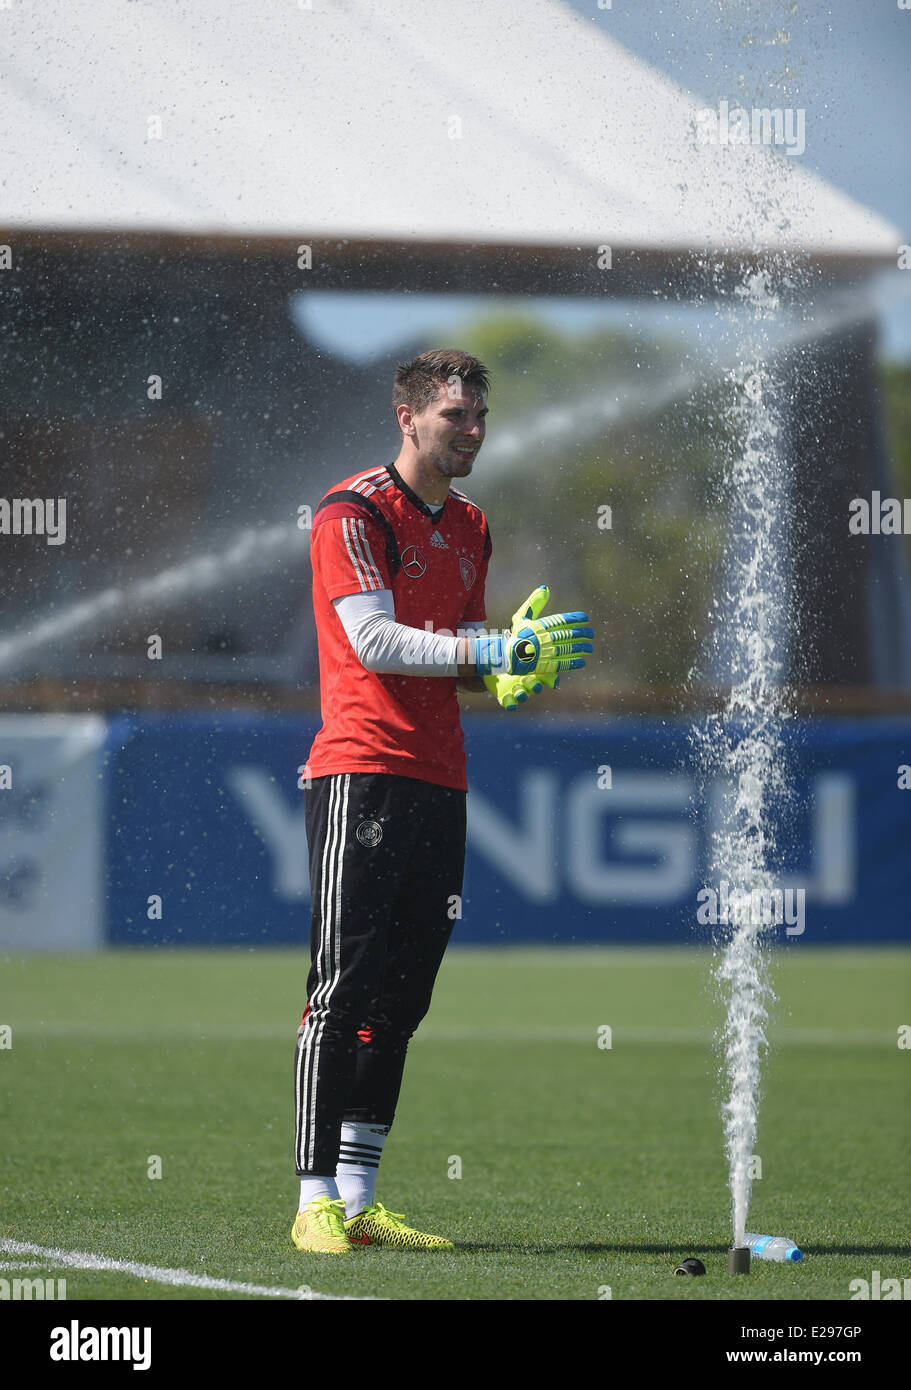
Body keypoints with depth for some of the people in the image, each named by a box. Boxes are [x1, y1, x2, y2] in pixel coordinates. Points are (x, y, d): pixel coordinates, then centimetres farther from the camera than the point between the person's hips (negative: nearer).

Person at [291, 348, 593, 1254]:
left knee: (403, 995, 5)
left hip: (438, 782, 7)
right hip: (360, 769, -7)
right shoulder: (352, 513, -5)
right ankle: (316, 1202, -10)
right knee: (346, 983, -10)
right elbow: (375, 641, -15)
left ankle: (360, 1199, 9)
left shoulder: (470, 529, 19)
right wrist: (488, 650, -23)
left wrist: (507, 677, -1)